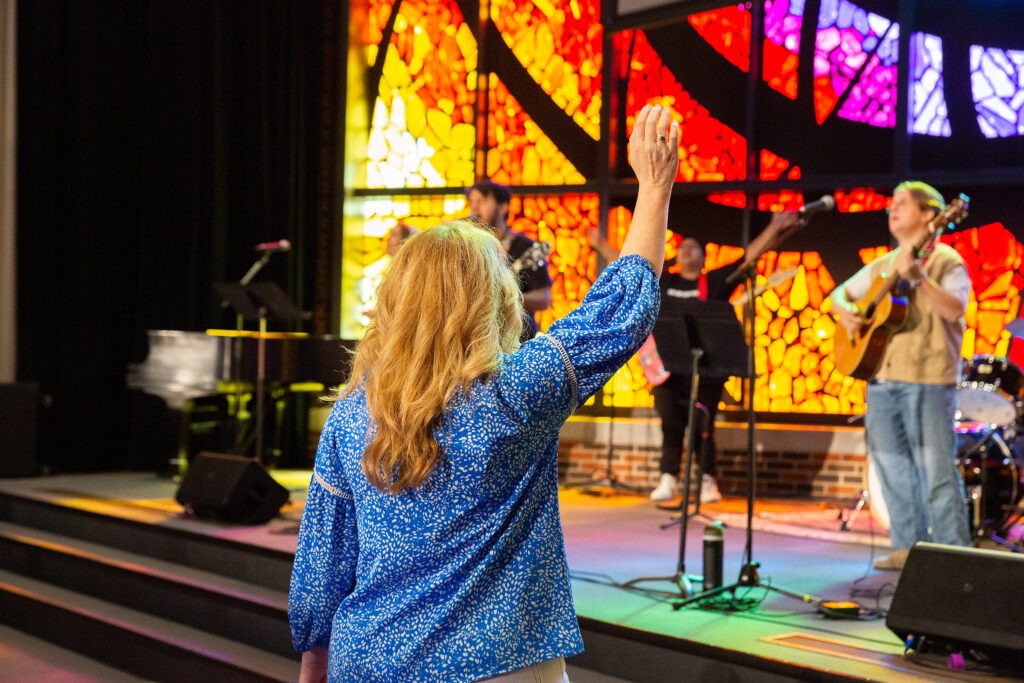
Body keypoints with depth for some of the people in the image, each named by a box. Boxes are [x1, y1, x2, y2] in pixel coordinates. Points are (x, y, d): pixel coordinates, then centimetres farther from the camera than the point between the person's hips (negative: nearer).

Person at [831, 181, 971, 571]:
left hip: (928, 380, -7)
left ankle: (953, 555, -1)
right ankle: (909, 546, 20)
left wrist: (919, 277, -31)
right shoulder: (883, 265, 17)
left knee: (935, 470, -7)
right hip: (882, 377, 7)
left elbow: (954, 309, -19)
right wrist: (846, 312, 2)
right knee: (892, 466, 10)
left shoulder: (944, 261, -3)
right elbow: (840, 294, 24)